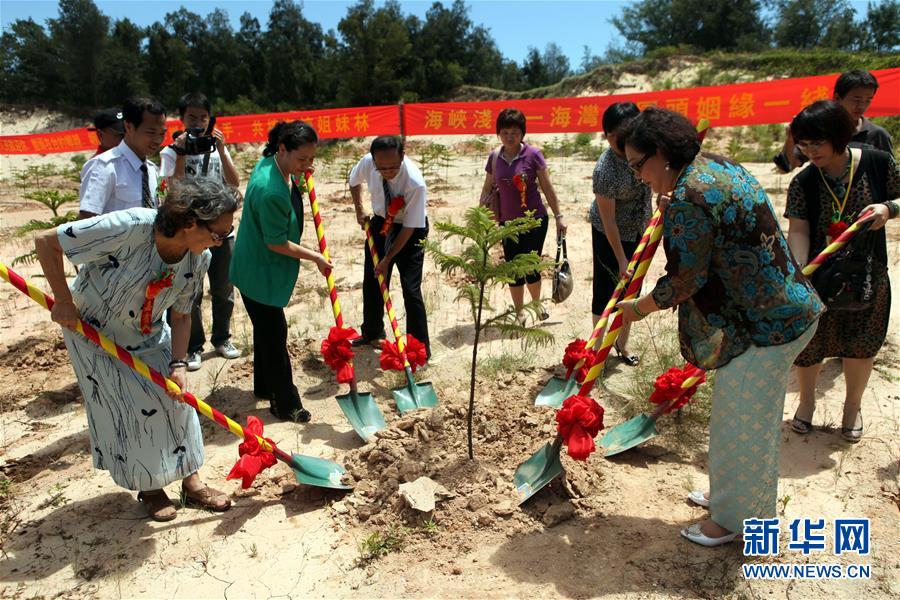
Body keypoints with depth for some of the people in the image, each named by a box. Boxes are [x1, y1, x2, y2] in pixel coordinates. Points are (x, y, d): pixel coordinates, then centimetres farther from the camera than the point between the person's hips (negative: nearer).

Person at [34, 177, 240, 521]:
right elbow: (45, 242, -27)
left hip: (149, 334, 5)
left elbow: (181, 315, -7)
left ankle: (191, 481, 19)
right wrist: (64, 302, -24)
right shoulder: (129, 227, -38)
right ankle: (148, 488, 20)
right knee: (131, 407, -3)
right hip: (94, 329, -5)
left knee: (176, 397, 3)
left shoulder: (199, 259, -19)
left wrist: (177, 364, -18)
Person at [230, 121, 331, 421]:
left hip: (266, 268, 10)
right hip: (260, 273, -10)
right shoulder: (270, 191, -32)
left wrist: (298, 178, 3)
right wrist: (316, 257, -16)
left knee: (268, 329, 22)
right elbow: (276, 243, -25)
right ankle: (285, 404, 14)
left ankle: (265, 387, 39)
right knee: (274, 336, 1)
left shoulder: (272, 164, -2)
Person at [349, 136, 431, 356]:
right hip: (380, 223, 5)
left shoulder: (415, 182, -34)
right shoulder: (367, 162, -21)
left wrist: (388, 259, -23)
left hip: (410, 229, -5)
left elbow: (409, 228, -27)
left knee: (411, 288, -11)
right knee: (371, 282, 14)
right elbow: (354, 181, 6)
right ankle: (371, 333, 36)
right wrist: (359, 211, -1)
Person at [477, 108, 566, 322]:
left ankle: (537, 304, 29)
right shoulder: (494, 157, 0)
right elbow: (487, 188, 10)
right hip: (508, 223, 3)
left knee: (530, 268, -1)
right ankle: (519, 312, 25)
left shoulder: (532, 154, -9)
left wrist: (558, 216, -2)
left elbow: (547, 187, -4)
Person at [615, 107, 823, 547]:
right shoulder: (718, 165, 7)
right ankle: (732, 493, 43)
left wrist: (639, 309, -2)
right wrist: (669, 213, 26)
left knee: (740, 423, 6)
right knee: (756, 416, 24)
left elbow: (684, 282, -18)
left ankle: (733, 518, 26)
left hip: (765, 325, -10)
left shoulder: (686, 201, -25)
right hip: (784, 310, 10)